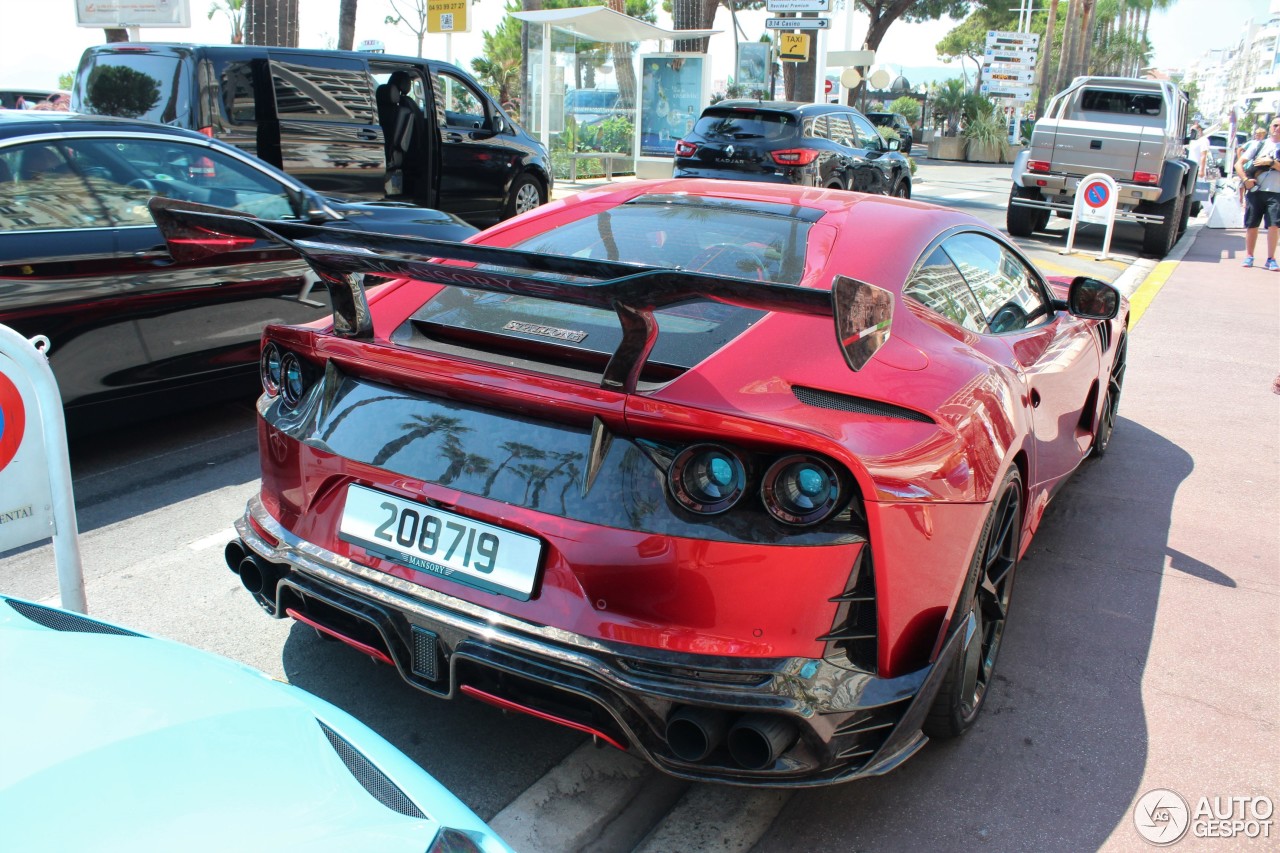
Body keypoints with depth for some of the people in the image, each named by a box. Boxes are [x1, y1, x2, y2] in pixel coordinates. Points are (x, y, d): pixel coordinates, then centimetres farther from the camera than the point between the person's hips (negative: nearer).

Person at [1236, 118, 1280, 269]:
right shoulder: (1259, 144, 11)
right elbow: (1239, 164, 6)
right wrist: (1245, 180, -7)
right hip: (1255, 190, 1)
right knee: (1251, 224, 4)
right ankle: (1249, 256, 17)